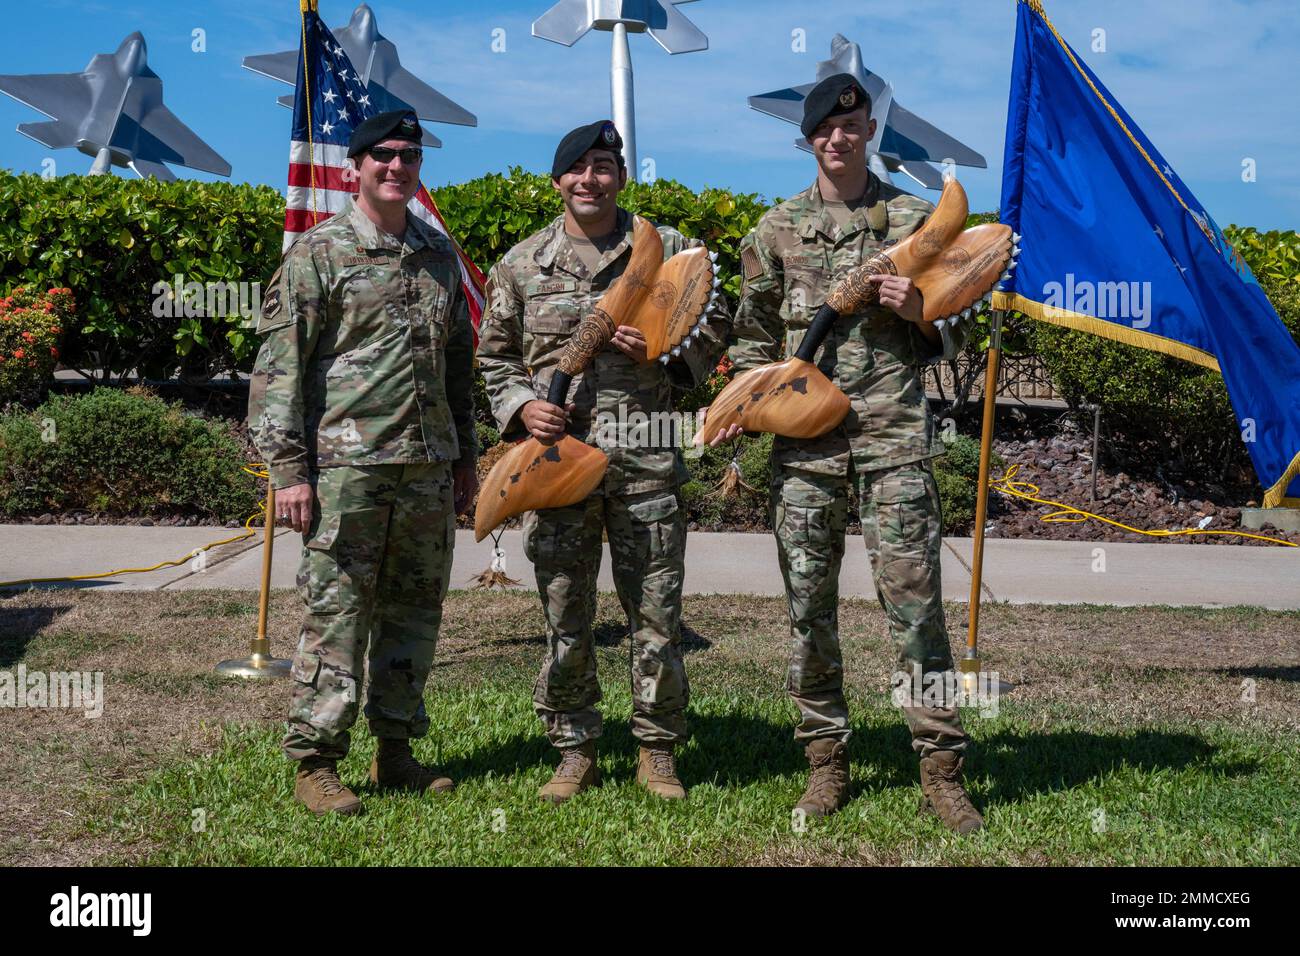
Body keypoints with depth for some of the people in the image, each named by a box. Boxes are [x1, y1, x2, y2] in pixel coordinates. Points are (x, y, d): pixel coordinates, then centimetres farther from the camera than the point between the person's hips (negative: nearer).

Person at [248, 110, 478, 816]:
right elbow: (279, 368, -7)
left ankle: (395, 751, 23)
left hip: (428, 468, 6)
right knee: (336, 616, -2)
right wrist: (289, 470, -12)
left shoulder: (440, 254, 15)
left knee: (414, 613, 11)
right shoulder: (319, 252, -3)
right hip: (346, 466, -6)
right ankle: (315, 763, 7)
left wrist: (465, 458, 18)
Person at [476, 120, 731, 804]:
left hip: (646, 457, -1)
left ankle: (658, 750, 16)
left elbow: (714, 326, 11)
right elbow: (495, 356, 14)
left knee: (656, 611, 2)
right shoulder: (522, 265, 10)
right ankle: (575, 751, 18)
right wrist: (522, 406, -4)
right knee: (564, 614, 5)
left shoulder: (669, 249, 8)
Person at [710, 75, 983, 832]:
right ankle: (827, 760, 17)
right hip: (804, 439, 2)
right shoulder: (777, 231, 10)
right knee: (810, 605, 5)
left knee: (915, 600, -5)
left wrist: (920, 313, -9)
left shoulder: (915, 220, 8)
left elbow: (953, 337, 12)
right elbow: (754, 336, 15)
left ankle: (942, 767, 3)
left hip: (894, 436, -1)